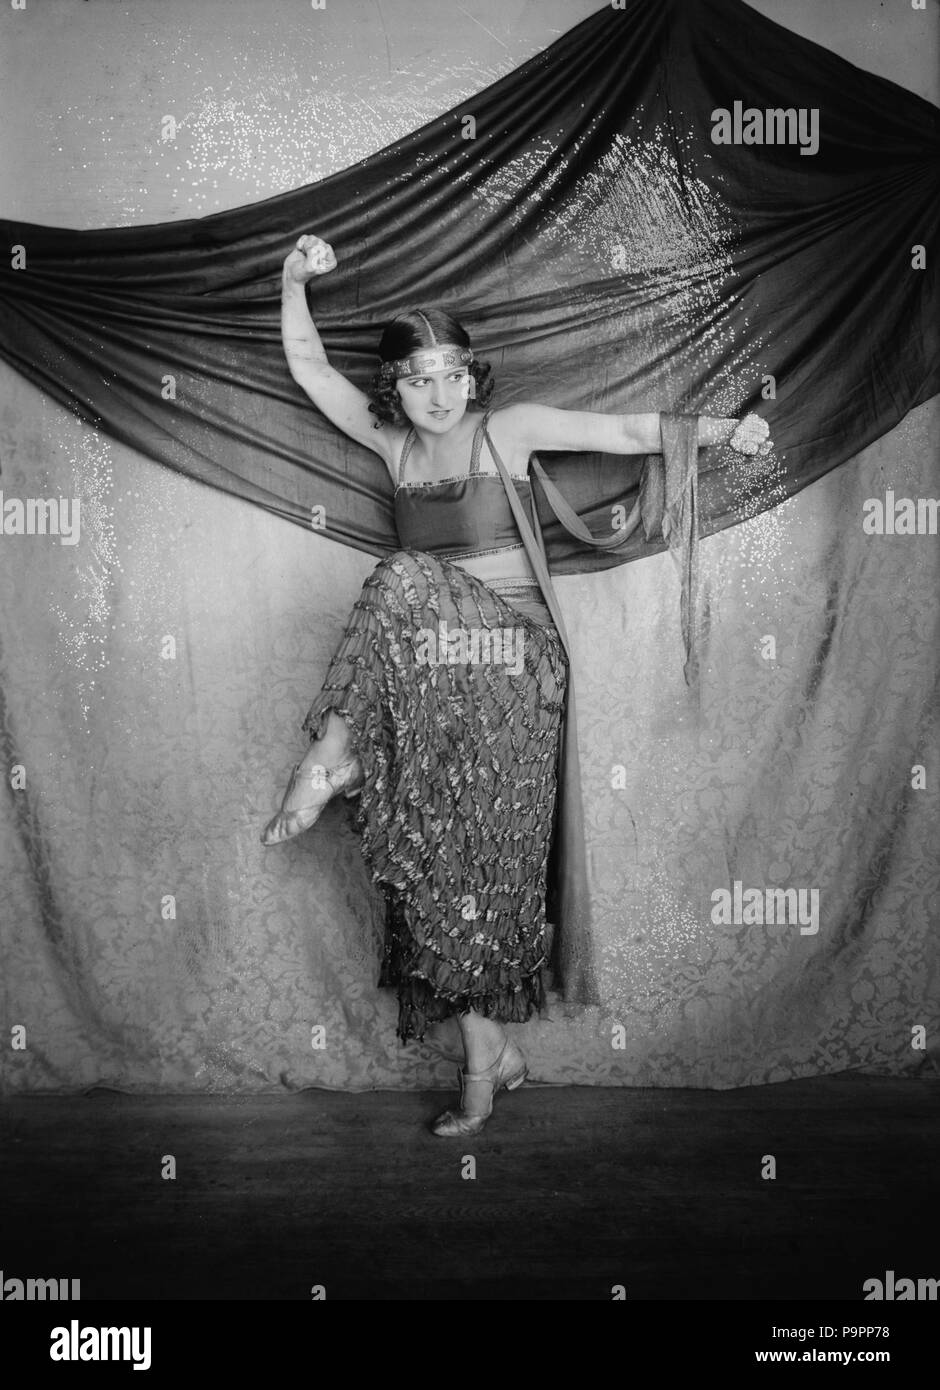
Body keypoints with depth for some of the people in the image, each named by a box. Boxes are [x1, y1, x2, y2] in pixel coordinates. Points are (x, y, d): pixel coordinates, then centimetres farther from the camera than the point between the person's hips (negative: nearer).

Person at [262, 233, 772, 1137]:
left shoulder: (510, 428, 2)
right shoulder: (391, 442, 12)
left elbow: (627, 433, -3)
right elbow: (309, 369, 15)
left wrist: (723, 429, -14)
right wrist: (294, 282, 4)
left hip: (513, 653, -3)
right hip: (433, 657, 4)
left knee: (406, 583, -31)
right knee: (441, 853, -3)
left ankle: (330, 763, -20)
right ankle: (491, 1054, 8)